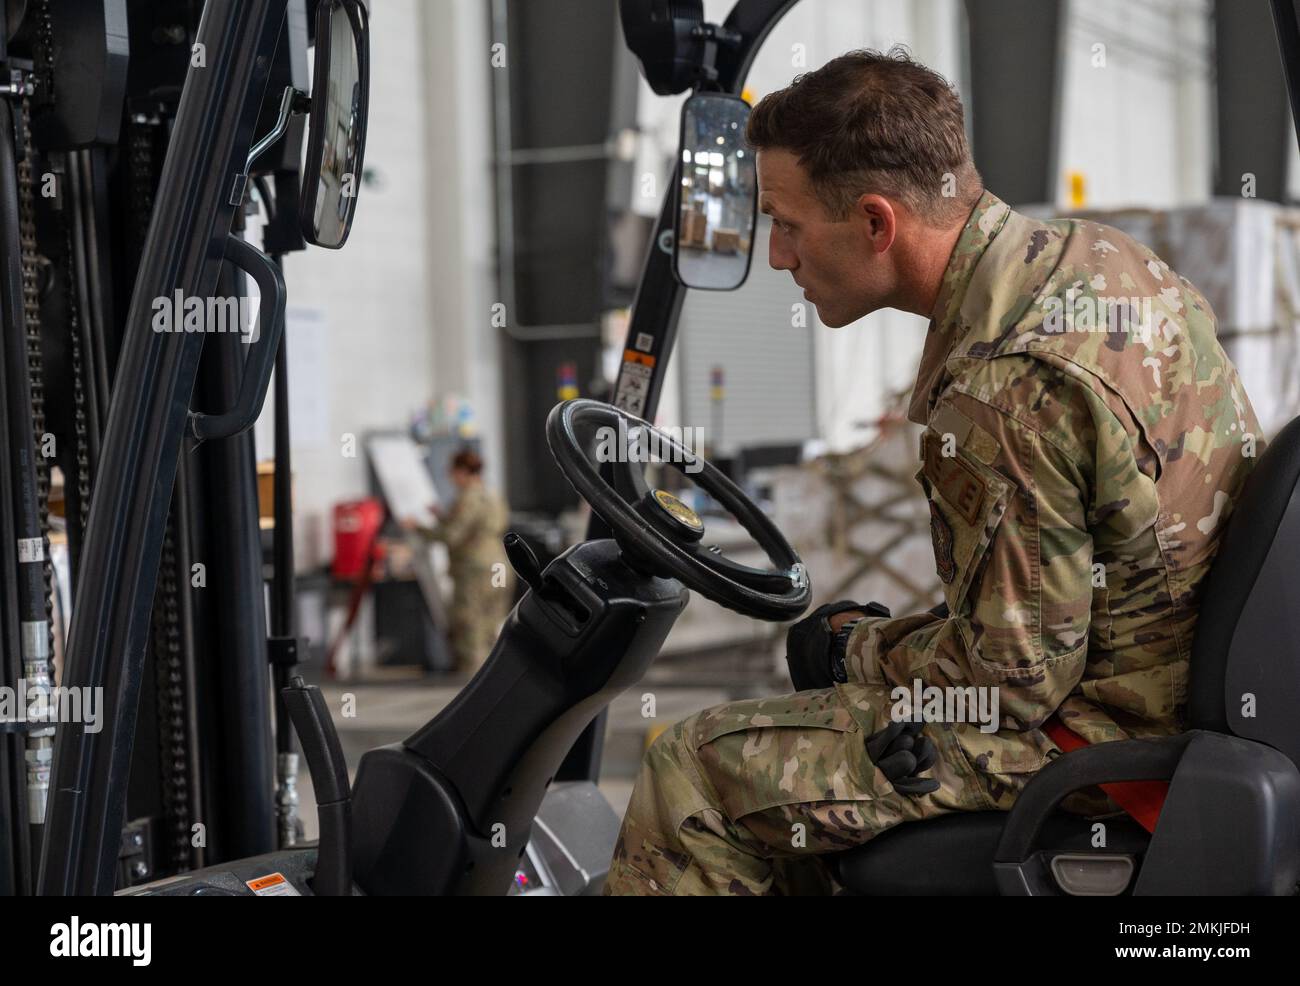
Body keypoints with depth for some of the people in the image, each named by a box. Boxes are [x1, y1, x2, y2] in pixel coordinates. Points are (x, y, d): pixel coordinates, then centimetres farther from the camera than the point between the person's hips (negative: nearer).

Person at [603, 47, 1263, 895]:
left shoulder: (1006, 389, -28)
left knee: (699, 772, -7)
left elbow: (1017, 676, -21)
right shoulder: (1102, 255, 2)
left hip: (1095, 732, -10)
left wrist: (857, 650, -3)